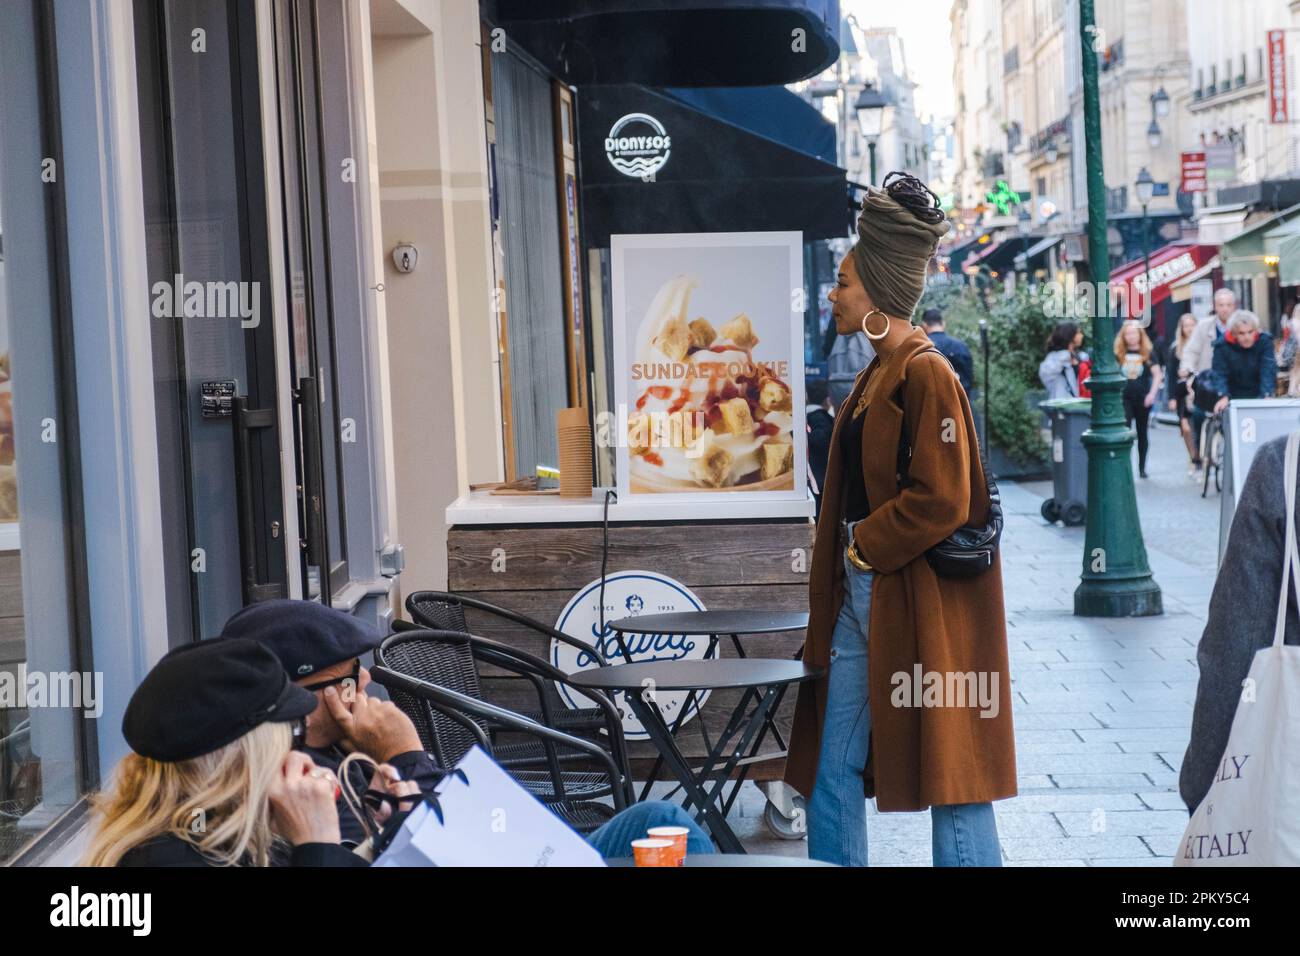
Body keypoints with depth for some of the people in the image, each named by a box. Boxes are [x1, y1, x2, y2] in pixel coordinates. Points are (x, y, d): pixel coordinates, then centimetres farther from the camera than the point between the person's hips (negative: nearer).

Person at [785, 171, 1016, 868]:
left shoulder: (927, 375, -14)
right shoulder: (874, 377, 14)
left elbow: (942, 499, -21)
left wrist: (864, 545, -10)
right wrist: (845, 560, 14)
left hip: (917, 599, -9)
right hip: (859, 595, 10)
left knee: (949, 775, 0)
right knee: (829, 765, 11)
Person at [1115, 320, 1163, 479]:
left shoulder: (1147, 353, 2)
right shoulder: (1119, 354, 4)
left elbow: (1158, 374, -2)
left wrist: (1152, 394, -13)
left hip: (1142, 398, 0)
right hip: (1124, 398, 0)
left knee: (1142, 433, 9)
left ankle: (1142, 468, 18)